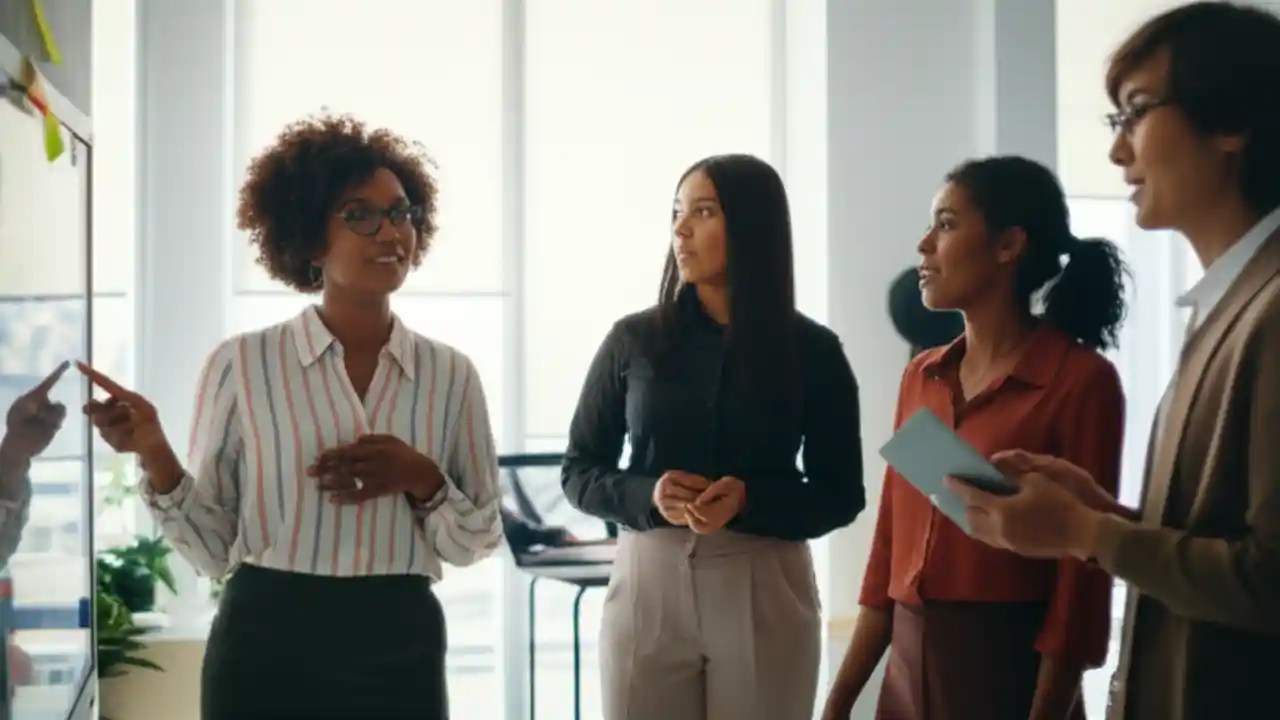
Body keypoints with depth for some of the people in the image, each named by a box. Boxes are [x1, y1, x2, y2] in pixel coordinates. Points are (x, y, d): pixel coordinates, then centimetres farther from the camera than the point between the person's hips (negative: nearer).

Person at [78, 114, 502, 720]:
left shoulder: (451, 373, 2)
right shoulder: (241, 365, -4)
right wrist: (155, 456, -16)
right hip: (268, 649, -2)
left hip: (401, 652, 2)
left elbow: (475, 542, 5)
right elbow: (213, 548, -2)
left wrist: (423, 481, -11)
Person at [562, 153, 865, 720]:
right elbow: (579, 472, 7)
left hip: (765, 591, 0)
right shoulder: (632, 340, 3)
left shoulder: (812, 350, 1)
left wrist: (749, 501, -15)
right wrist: (649, 496, -13)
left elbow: (841, 494, 3)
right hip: (648, 585, 1)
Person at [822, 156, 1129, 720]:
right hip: (909, 669, 6)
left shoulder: (1081, 380, -10)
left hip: (1010, 672, -6)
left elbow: (1079, 584, -12)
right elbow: (890, 553, 10)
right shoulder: (921, 376, 9)